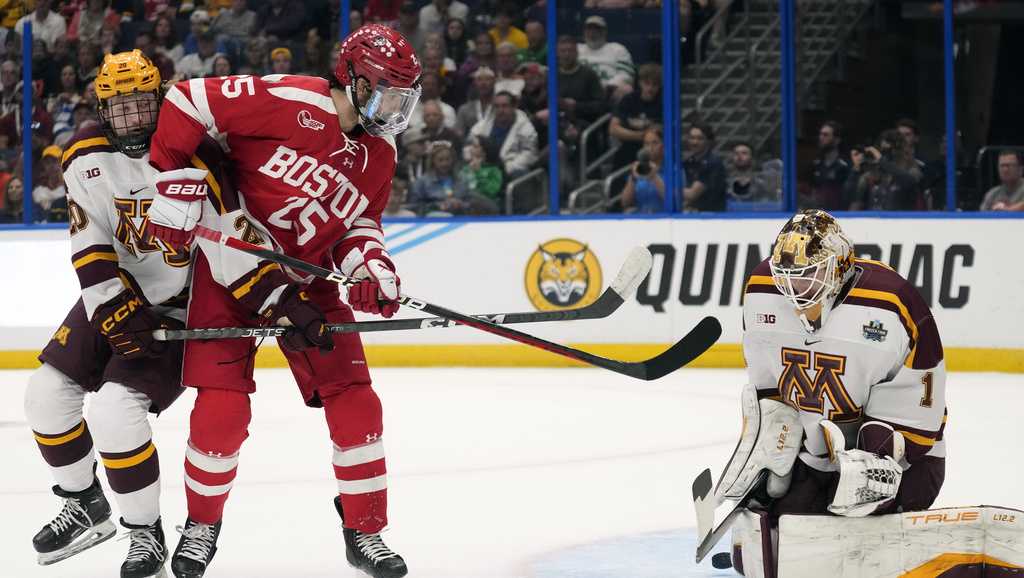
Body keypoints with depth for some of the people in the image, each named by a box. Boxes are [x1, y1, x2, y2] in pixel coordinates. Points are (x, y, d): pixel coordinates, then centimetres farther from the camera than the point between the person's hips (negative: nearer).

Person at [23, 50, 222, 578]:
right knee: (47, 395, 3)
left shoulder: (191, 157, -21)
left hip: (179, 303, -6)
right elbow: (90, 248, -7)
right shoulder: (86, 157, -6)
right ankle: (85, 507, 25)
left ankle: (146, 533, -4)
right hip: (115, 294, 6)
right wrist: (115, 308, -18)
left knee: (115, 408, -21)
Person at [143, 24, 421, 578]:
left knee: (354, 402, -5)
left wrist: (370, 263, -9)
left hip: (305, 279, 6)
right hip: (229, 264, -6)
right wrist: (173, 180, -20)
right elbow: (189, 100, -20)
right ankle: (201, 525, 14)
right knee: (223, 408, -11)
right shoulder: (293, 103, -21)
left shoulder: (378, 151, 1)